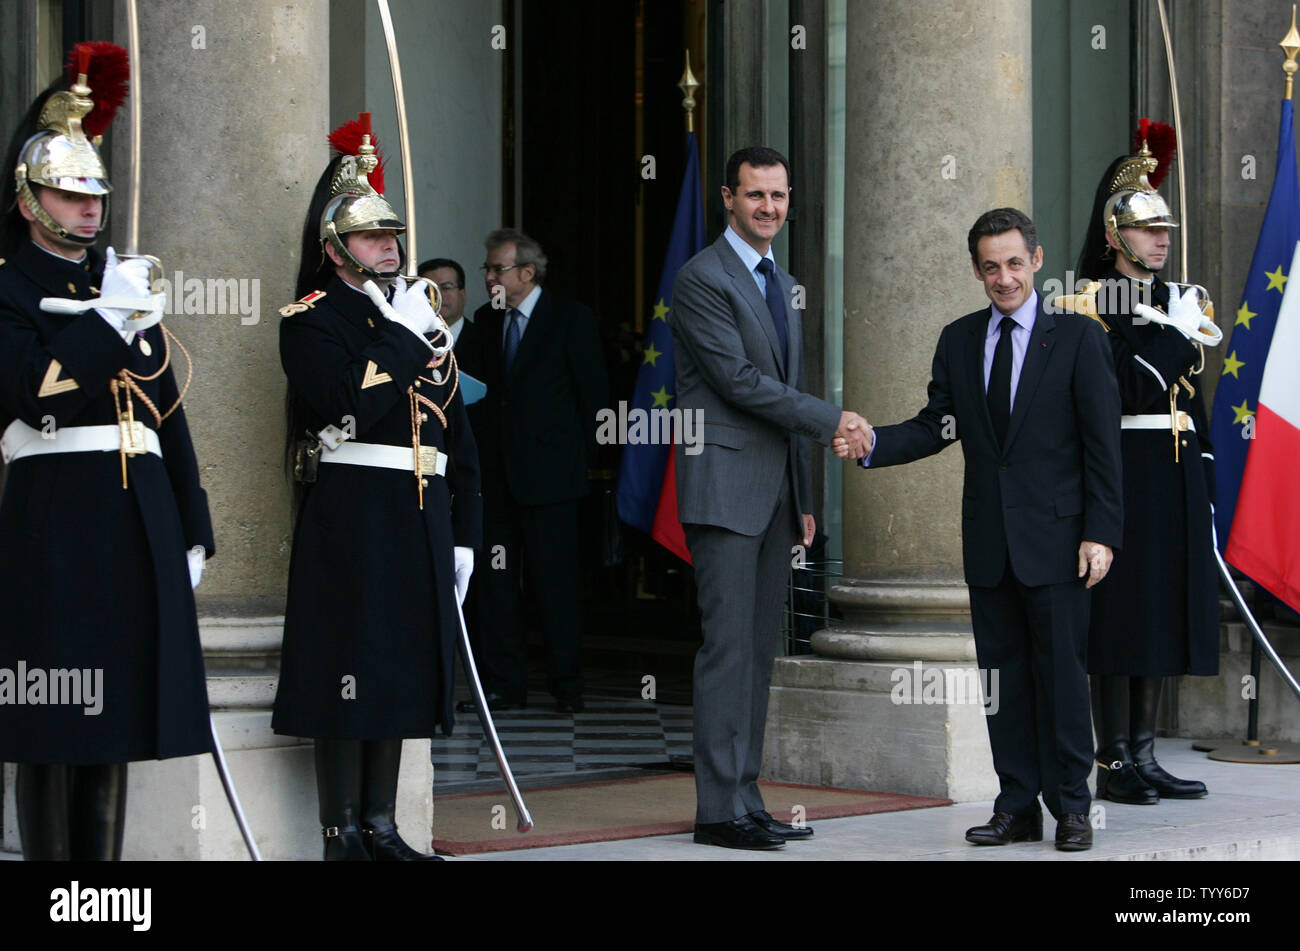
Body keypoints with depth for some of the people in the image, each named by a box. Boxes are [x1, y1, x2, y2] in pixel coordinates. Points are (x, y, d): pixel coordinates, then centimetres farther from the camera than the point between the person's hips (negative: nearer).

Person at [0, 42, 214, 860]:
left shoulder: (129, 284, 19)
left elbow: (169, 413, 19)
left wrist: (192, 531, 15)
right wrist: (107, 316, -16)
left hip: (140, 518, 6)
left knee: (115, 708, 8)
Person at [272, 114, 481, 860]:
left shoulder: (422, 315, 18)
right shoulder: (312, 319, -2)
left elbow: (458, 431, 18)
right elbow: (350, 407, -20)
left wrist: (465, 532, 13)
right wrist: (403, 337, -13)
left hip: (422, 520, 6)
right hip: (350, 515, -6)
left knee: (403, 671, 9)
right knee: (349, 673, -5)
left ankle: (382, 827, 16)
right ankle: (344, 834, 1)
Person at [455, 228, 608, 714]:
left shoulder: (571, 318, -2)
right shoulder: (485, 320, 13)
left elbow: (594, 392, 0)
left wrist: (579, 455, 0)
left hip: (548, 473, -5)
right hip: (496, 473, 5)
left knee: (554, 582, -1)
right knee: (496, 581, 4)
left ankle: (566, 685, 8)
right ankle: (504, 685, 10)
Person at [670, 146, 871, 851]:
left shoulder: (781, 283, 20)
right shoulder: (703, 277, -8)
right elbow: (739, 380, -15)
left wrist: (802, 498, 19)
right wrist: (833, 421, -12)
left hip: (773, 489, 8)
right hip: (725, 484, -8)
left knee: (760, 649, 7)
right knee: (728, 647, -9)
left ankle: (746, 800, 11)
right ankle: (719, 810, -7)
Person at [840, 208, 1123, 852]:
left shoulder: (1078, 339, -3)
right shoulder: (958, 341, 10)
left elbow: (1103, 444, -4)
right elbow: (936, 426, 9)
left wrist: (1101, 533, -11)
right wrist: (874, 444, -10)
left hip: (1054, 537, -4)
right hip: (988, 542, 4)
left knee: (1061, 672, -1)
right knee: (1002, 673, 8)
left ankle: (1070, 807, 9)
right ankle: (1017, 806, 15)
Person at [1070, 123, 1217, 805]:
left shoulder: (1175, 302, 17)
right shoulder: (1093, 303, -6)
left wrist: (1204, 484, 16)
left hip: (1174, 485, 7)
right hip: (1121, 477, -7)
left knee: (1161, 616, 8)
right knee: (1119, 619, -5)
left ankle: (1144, 759, 13)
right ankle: (1114, 765, 0)